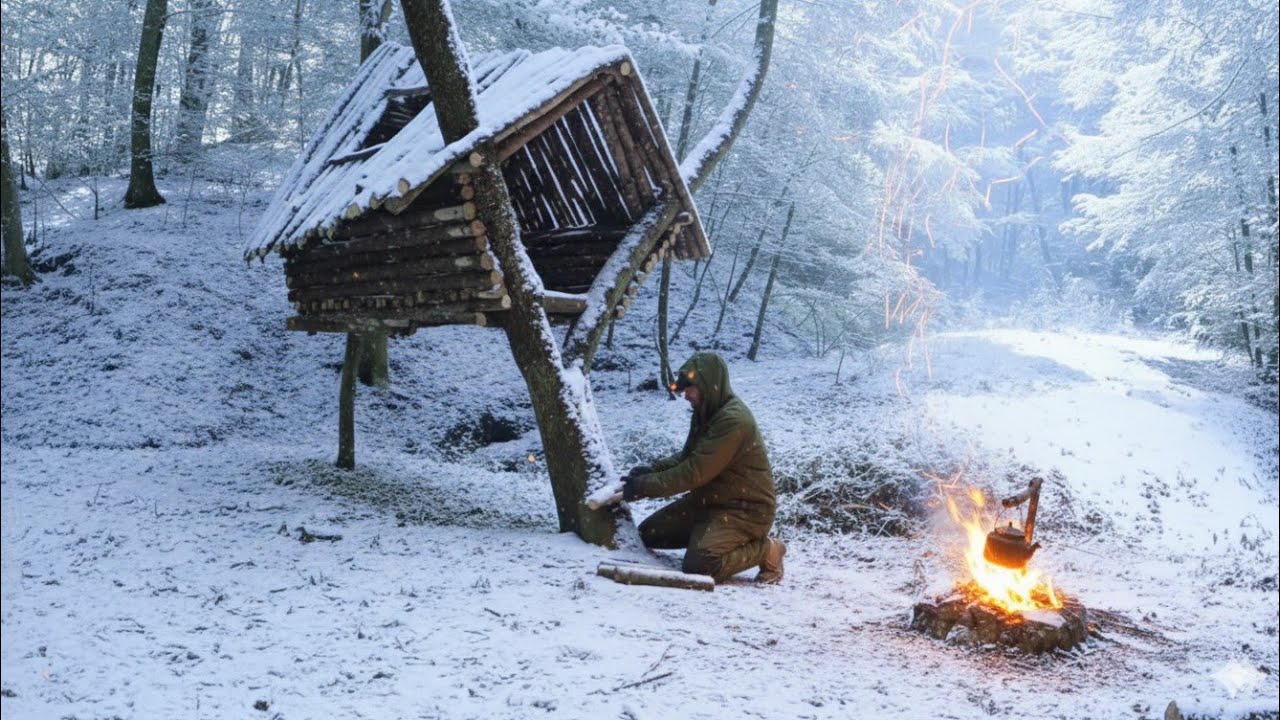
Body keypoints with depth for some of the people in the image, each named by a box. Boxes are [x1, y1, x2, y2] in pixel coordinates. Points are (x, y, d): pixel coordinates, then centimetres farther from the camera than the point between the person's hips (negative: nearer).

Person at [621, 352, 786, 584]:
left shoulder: (733, 420, -26)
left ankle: (765, 550, -4)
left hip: (745, 510, -9)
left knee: (698, 564, -27)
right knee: (649, 534, 5)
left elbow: (696, 472, -27)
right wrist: (652, 469, -6)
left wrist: (646, 486, -21)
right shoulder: (706, 412, 5)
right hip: (708, 500, 9)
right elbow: (687, 457, 13)